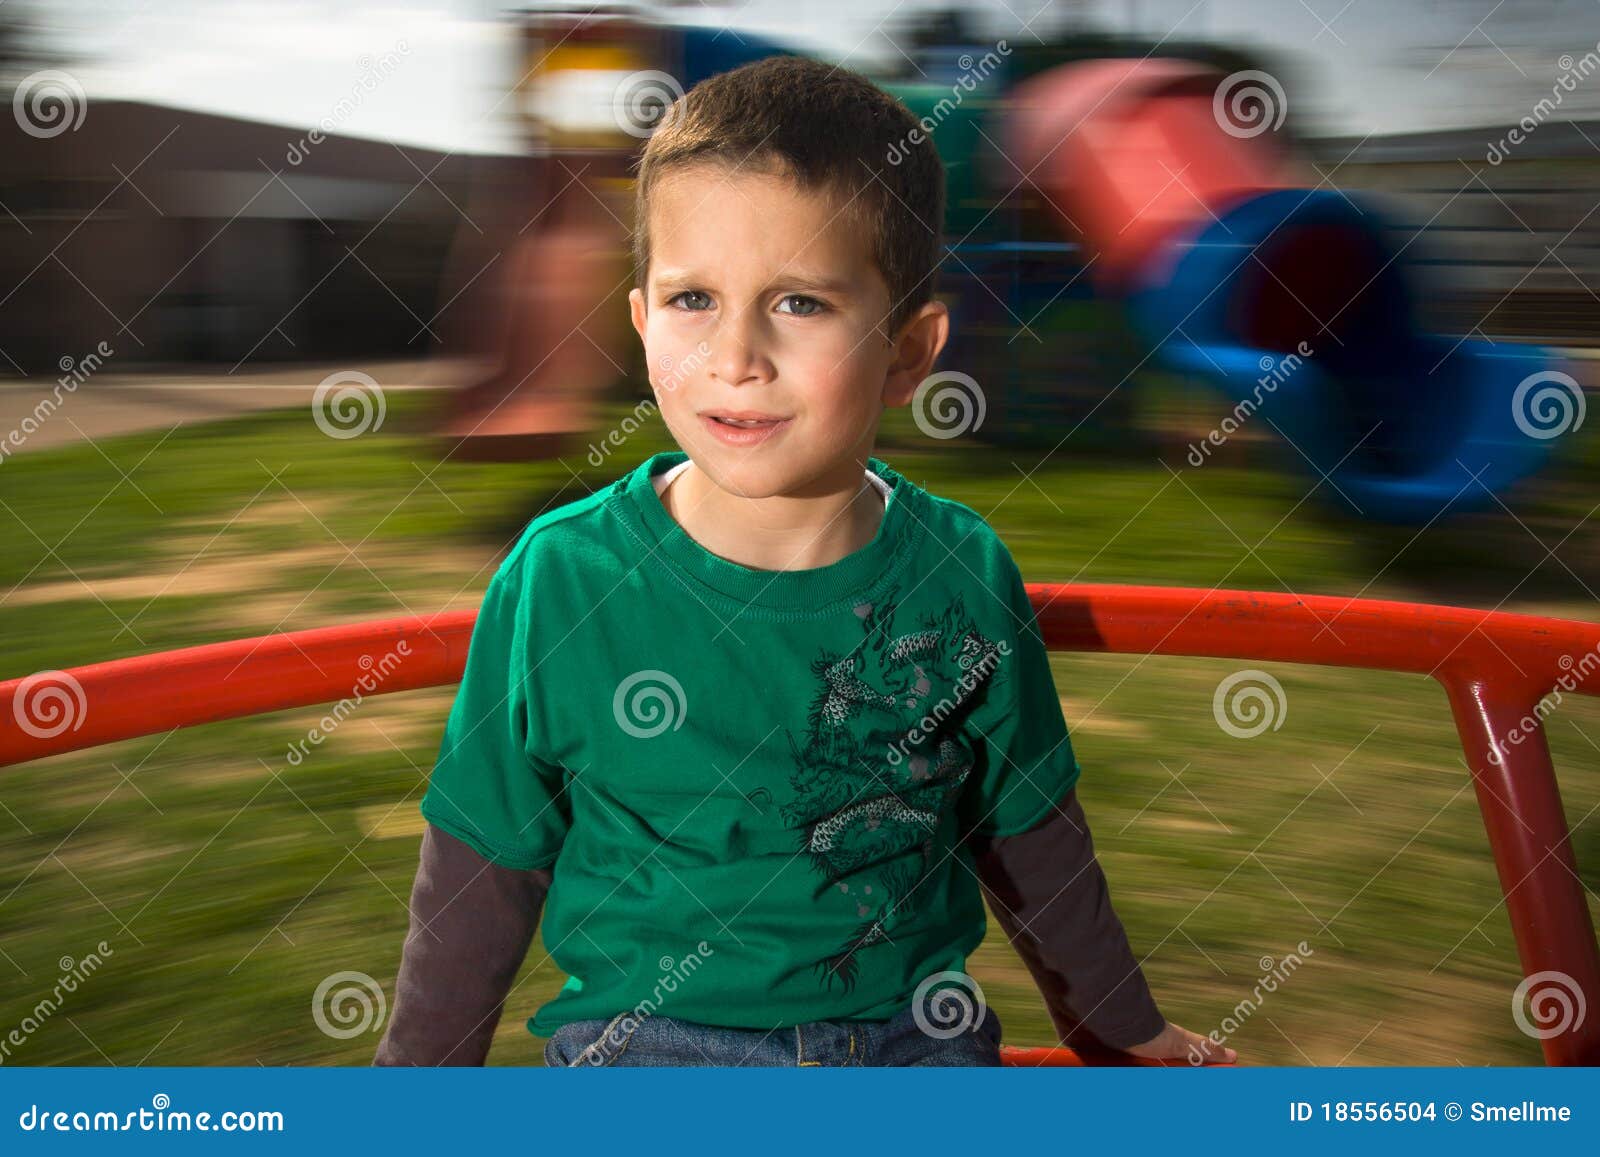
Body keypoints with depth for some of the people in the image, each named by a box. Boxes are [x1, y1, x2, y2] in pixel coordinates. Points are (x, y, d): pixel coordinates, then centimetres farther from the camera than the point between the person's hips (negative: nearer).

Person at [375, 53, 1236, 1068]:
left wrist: (1125, 1031, 19)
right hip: (641, 1042, -1)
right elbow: (483, 873, -1)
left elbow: (1032, 834, 8)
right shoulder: (561, 579, -13)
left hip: (916, 1030, 2)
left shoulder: (965, 575, -8)